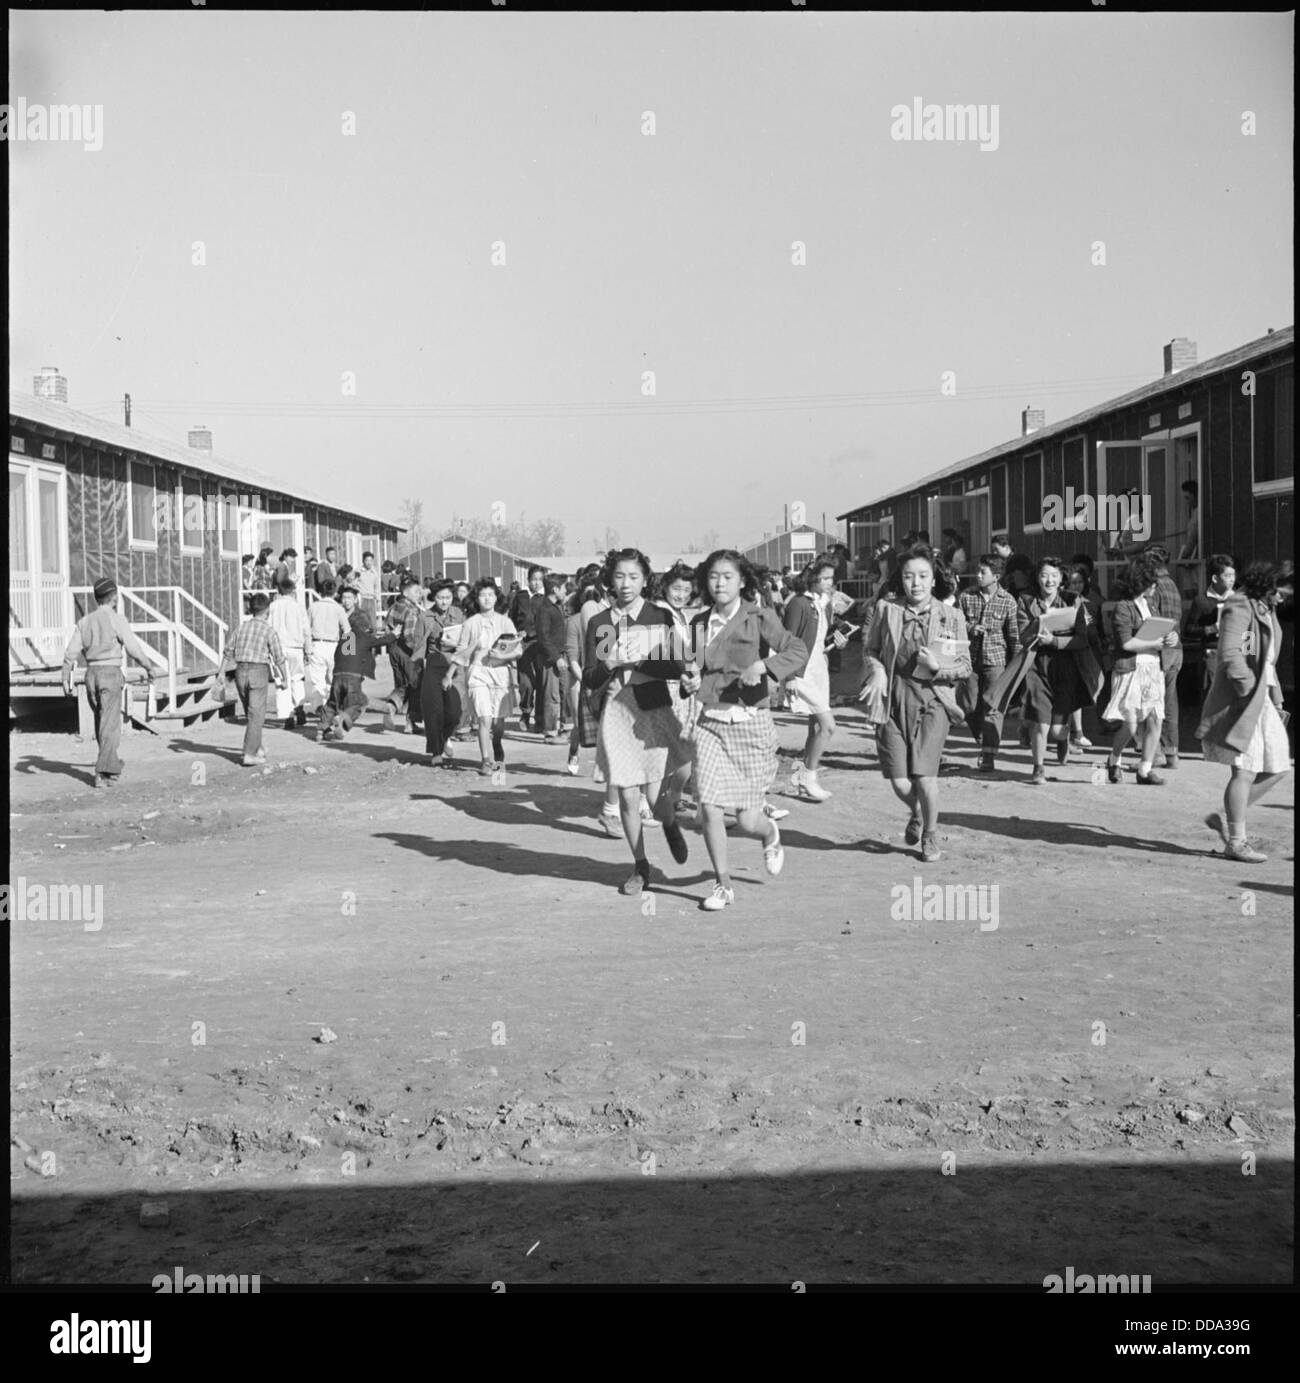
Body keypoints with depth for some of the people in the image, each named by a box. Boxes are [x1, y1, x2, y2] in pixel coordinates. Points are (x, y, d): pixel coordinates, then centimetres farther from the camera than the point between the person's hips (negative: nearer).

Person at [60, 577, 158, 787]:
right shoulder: (116, 619, -7)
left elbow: (70, 653, 4)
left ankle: (112, 764, 29)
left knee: (101, 722, 18)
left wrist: (66, 680, 4)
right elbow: (133, 648, -11)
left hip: (91, 674, 6)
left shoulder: (84, 621, 9)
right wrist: (148, 666, 3)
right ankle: (103, 773, -15)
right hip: (110, 673, -6)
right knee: (110, 725, -7)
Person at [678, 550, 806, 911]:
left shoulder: (758, 618, -4)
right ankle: (723, 885, 10)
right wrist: (688, 680, -1)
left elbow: (799, 651, -14)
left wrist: (761, 666, -27)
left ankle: (771, 834, 39)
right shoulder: (699, 623, 8)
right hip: (710, 722, 3)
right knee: (710, 809, -9)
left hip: (750, 723, -3)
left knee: (747, 820, 1)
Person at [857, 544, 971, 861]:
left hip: (932, 699, -1)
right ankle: (916, 813, 35)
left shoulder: (952, 616, 3)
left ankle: (929, 835, 17)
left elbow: (964, 667, 6)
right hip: (893, 700, 1)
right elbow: (869, 648, 17)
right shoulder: (886, 610, 5)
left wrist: (938, 667, -13)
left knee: (925, 777, -11)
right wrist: (877, 669, -3)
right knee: (900, 783, -2)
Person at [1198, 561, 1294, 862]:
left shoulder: (1267, 611, 19)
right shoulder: (1239, 607, -11)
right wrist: (1248, 691, -20)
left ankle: (1227, 818, 17)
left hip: (1262, 699, 9)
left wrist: (1276, 701, 19)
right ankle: (1236, 842, 0)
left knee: (1276, 768, 6)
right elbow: (1230, 654, -21)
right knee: (1245, 771, -8)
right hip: (1239, 700, -9)